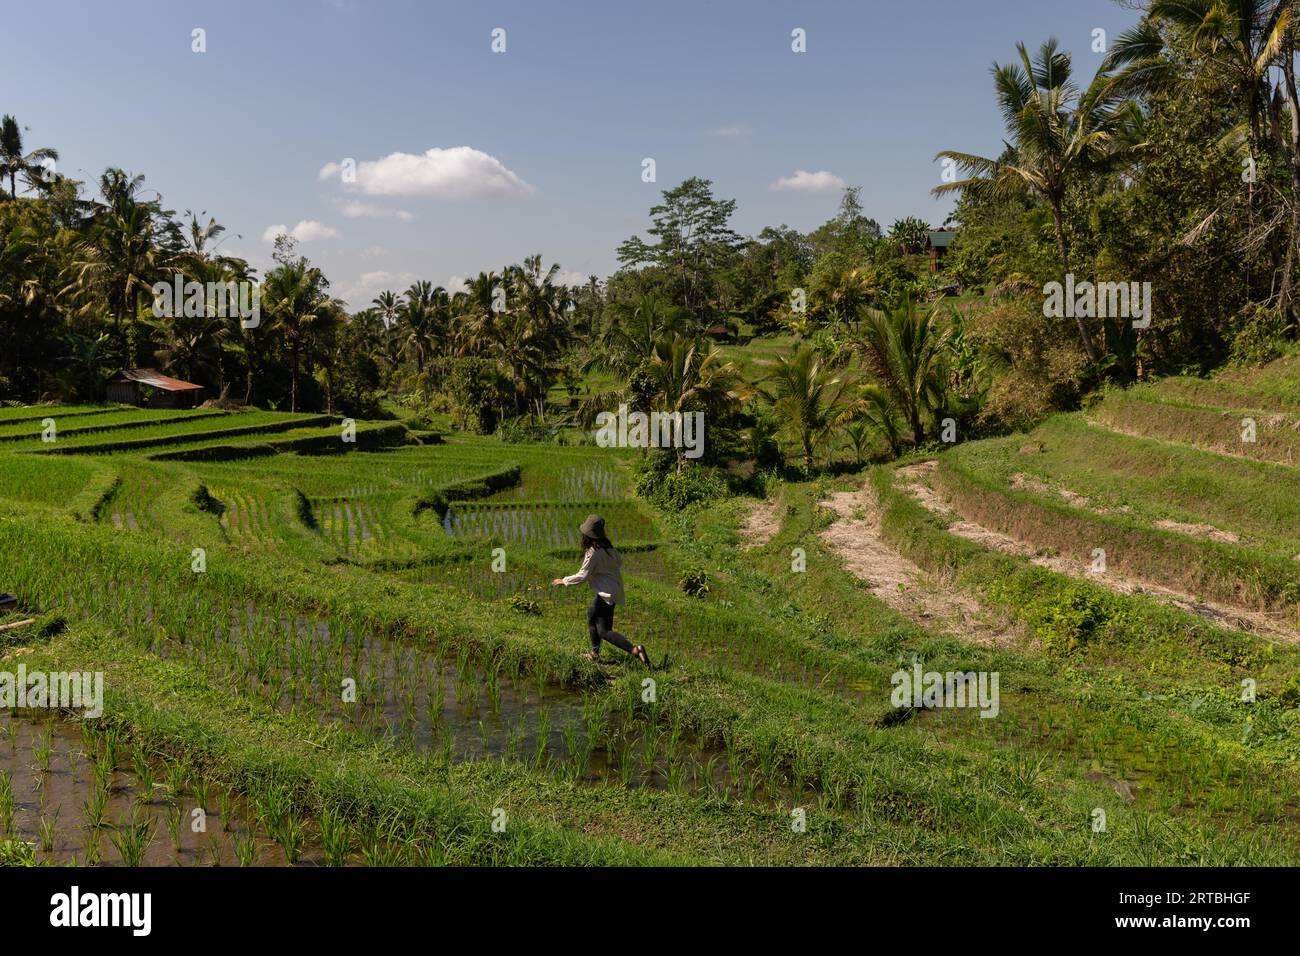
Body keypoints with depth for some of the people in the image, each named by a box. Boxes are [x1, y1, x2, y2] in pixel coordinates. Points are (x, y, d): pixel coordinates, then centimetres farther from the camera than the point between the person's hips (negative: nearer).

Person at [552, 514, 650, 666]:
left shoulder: (593, 552, -21)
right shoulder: (608, 547, 3)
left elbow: (582, 576, -19)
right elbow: (619, 563, 15)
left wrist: (563, 581, -7)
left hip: (606, 593, -9)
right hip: (614, 588, 9)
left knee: (604, 631, -5)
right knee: (592, 615, 26)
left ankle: (634, 649, -20)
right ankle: (595, 654, 36)